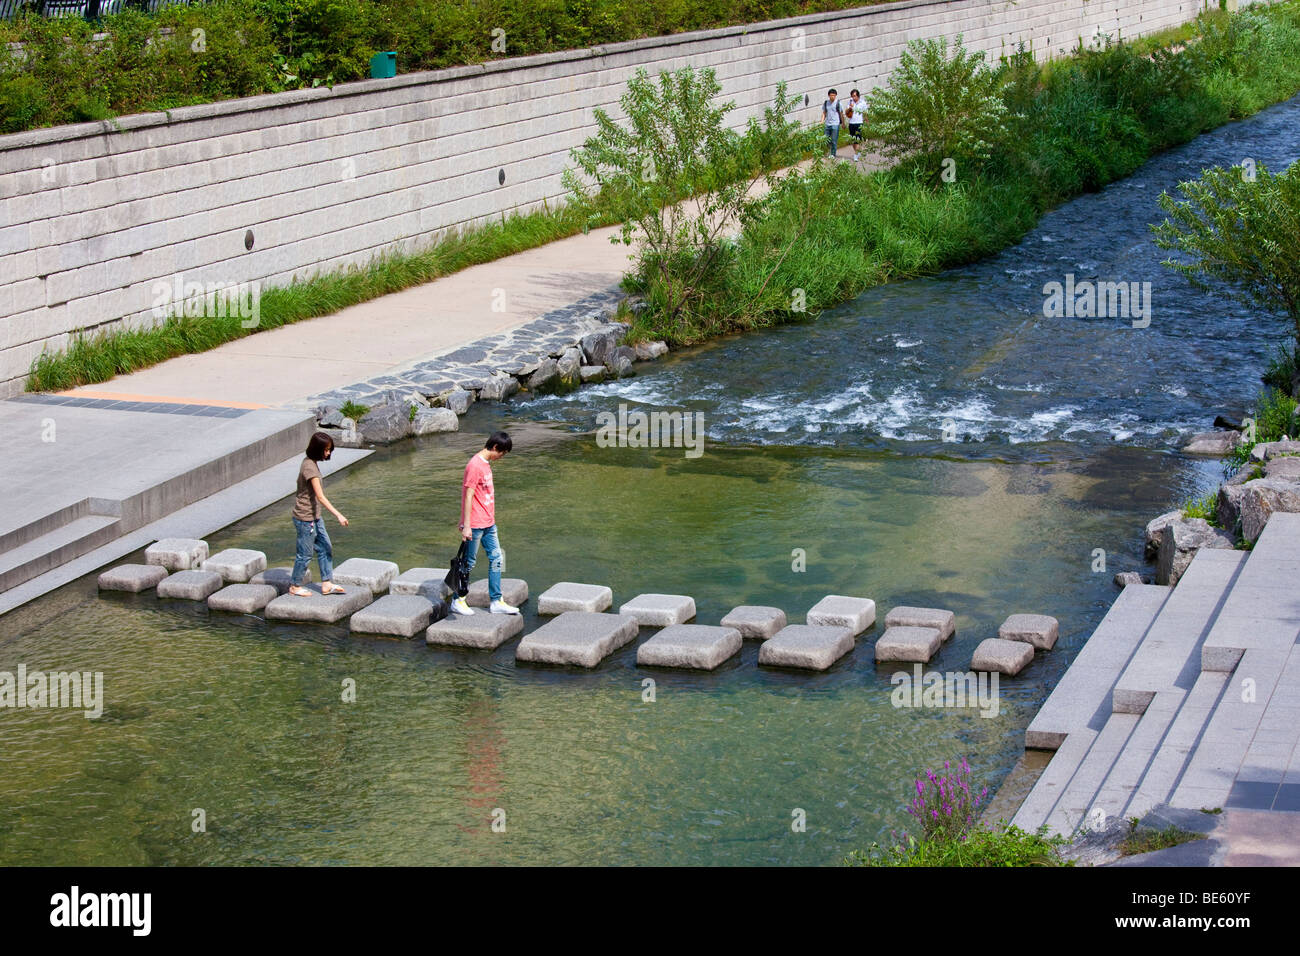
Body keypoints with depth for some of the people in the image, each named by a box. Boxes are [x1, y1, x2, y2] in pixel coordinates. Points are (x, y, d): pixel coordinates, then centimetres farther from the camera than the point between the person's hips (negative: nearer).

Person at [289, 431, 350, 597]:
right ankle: (295, 586, 18)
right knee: (305, 554, 3)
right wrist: (338, 515, -28)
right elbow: (320, 497, -27)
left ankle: (326, 584, 19)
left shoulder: (311, 463, 6)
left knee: (325, 548, 13)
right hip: (305, 519, -10)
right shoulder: (310, 467, -24)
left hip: (314, 517, 10)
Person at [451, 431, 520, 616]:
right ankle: (457, 601, 14)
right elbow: (468, 496, -19)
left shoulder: (486, 464, 12)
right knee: (468, 563, 2)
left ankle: (496, 602, 14)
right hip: (475, 525, -9)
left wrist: (491, 520, 21)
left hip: (488, 524, 9)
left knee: (496, 559, 9)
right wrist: (466, 526, -20)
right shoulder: (475, 465, -18)